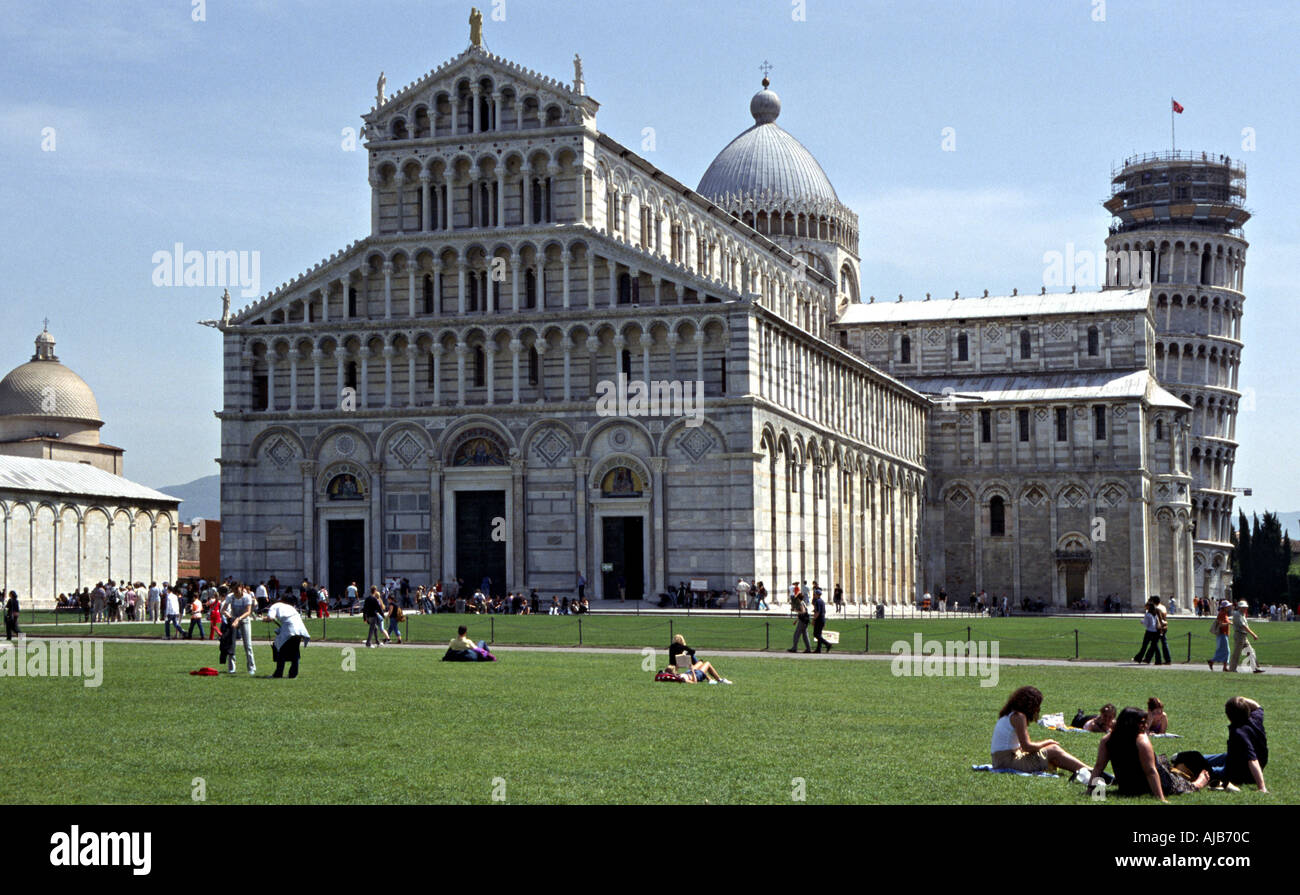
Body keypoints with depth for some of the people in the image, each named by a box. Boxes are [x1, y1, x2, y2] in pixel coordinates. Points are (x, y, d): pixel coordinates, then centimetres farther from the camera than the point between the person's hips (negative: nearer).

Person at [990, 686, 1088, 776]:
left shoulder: (1009, 715, 16)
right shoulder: (1019, 716, -13)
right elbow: (1027, 746, -18)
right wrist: (1047, 742, -3)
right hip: (1008, 760, -9)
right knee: (1053, 751, -6)